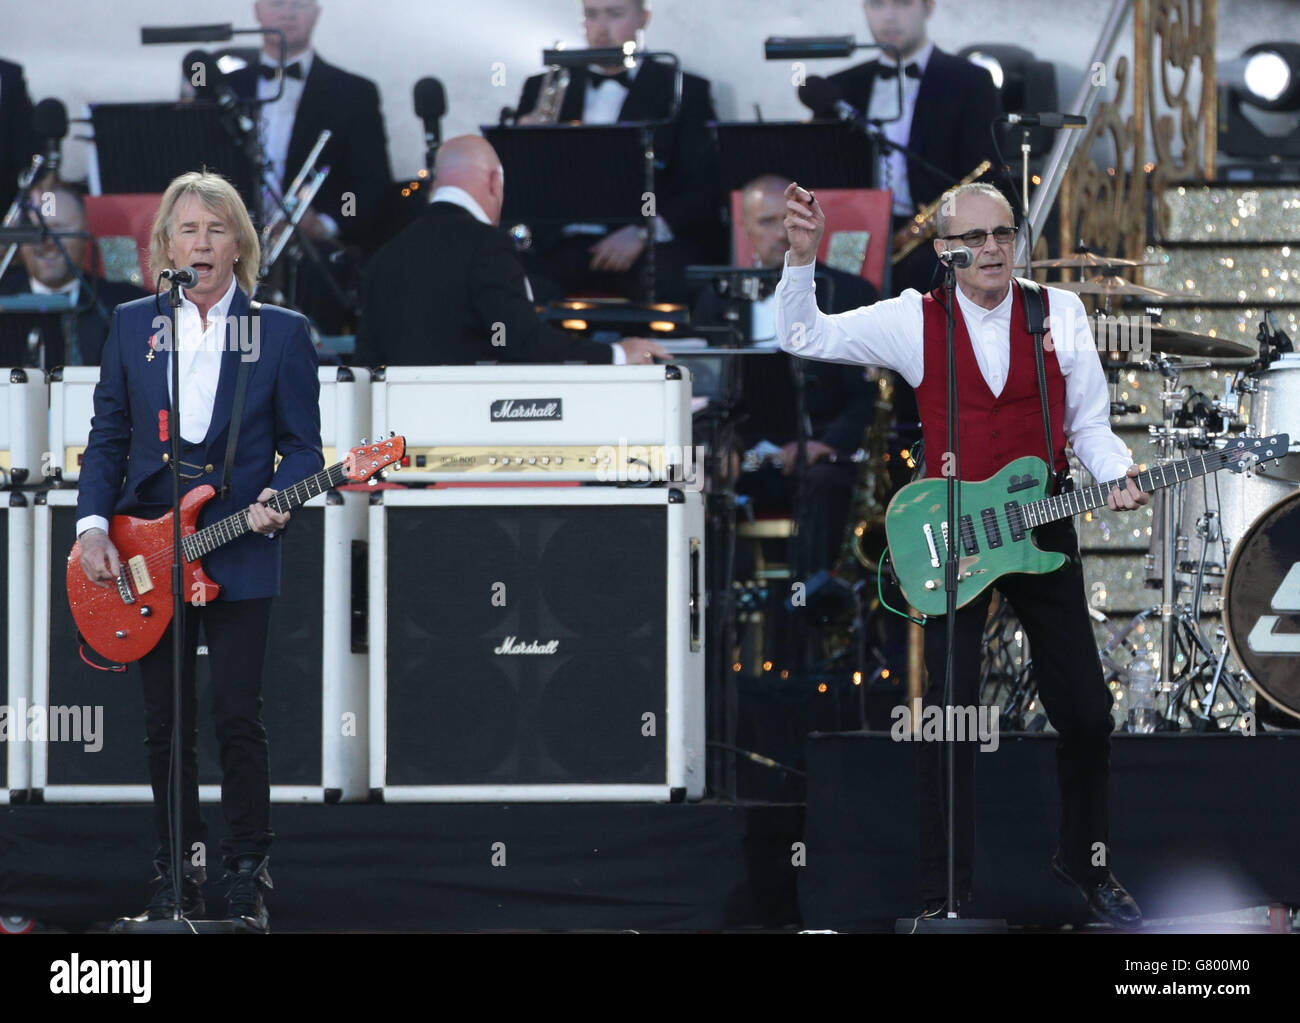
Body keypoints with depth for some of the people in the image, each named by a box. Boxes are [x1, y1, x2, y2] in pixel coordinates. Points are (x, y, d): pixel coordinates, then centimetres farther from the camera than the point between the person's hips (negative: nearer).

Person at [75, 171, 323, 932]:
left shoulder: (282, 333, 2)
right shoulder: (132, 326, 9)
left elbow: (302, 445, 3)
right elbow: (108, 437, 10)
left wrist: (277, 501, -17)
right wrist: (93, 525, -3)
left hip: (239, 556, -2)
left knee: (239, 720, -4)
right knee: (166, 726, 6)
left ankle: (248, 874, 8)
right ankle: (179, 872, 17)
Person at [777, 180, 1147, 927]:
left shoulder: (1062, 312, 1)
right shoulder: (916, 321, -2)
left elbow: (1088, 424, 4)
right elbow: (802, 336, -3)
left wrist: (1119, 476, -15)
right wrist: (803, 257, -18)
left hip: (1044, 530, 2)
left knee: (1086, 710, 7)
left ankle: (1088, 863, 27)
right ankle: (947, 895, 0)